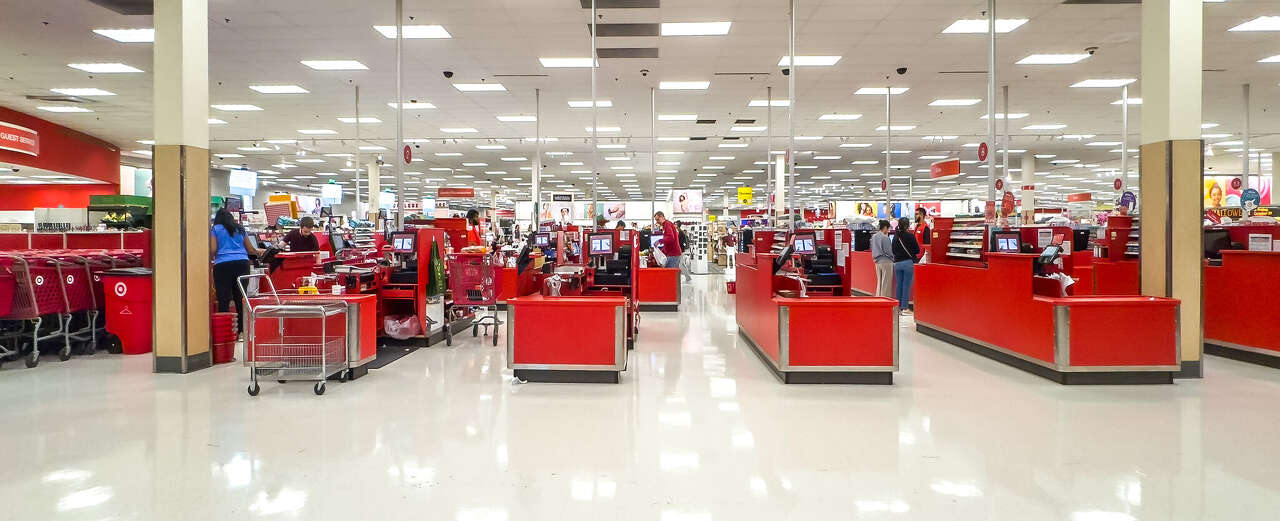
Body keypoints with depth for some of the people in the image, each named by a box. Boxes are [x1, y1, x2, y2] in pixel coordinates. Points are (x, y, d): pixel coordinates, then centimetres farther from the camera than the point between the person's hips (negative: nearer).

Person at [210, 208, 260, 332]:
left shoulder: (215, 230, 7)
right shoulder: (240, 229, 17)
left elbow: (213, 250, -3)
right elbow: (251, 249, 18)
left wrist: (210, 258, 18)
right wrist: (258, 251, 40)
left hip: (223, 265, -3)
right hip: (242, 263, 3)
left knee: (223, 300, -2)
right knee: (240, 298, 7)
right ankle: (242, 330, 8)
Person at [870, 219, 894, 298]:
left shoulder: (874, 237, 7)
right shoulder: (885, 238, -16)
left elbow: (872, 249, 14)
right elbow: (889, 251, -14)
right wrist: (892, 259, 3)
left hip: (877, 261, 8)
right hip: (886, 261, -8)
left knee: (879, 282, 15)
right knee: (886, 283, 0)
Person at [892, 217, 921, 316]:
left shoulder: (895, 236, 4)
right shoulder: (910, 236, -10)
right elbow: (917, 250, -4)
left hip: (897, 263, 5)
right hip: (908, 262, -5)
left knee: (898, 285, 11)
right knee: (907, 285, -1)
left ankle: (898, 306, 15)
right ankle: (905, 308, 0)